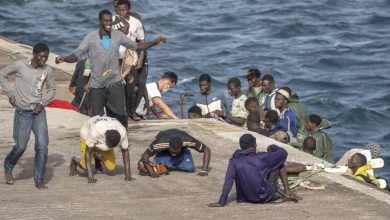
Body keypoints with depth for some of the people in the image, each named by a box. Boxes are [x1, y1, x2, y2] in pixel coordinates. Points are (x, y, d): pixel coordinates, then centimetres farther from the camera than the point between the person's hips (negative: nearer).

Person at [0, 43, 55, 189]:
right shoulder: (20, 66, -9)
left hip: (39, 111, 2)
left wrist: (42, 103, -3)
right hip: (22, 112, -2)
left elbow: (52, 90, 13)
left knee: (42, 145, -8)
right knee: (21, 146, 2)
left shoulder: (47, 70, -1)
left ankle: (39, 180, 0)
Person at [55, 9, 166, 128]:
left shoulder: (118, 35, 1)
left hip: (114, 84, 2)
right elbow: (76, 55, -14)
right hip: (97, 86, -2)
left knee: (120, 116, -2)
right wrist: (64, 59, -35)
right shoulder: (91, 38, -8)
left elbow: (136, 46, 12)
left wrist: (155, 42, 3)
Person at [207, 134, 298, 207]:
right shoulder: (260, 158, -16)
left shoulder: (234, 161, -11)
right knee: (279, 161, 13)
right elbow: (283, 153, -5)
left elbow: (228, 181, -20)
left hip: (247, 198, 3)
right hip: (266, 197, -3)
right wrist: (273, 147, 15)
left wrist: (221, 202, -22)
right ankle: (287, 191, 15)